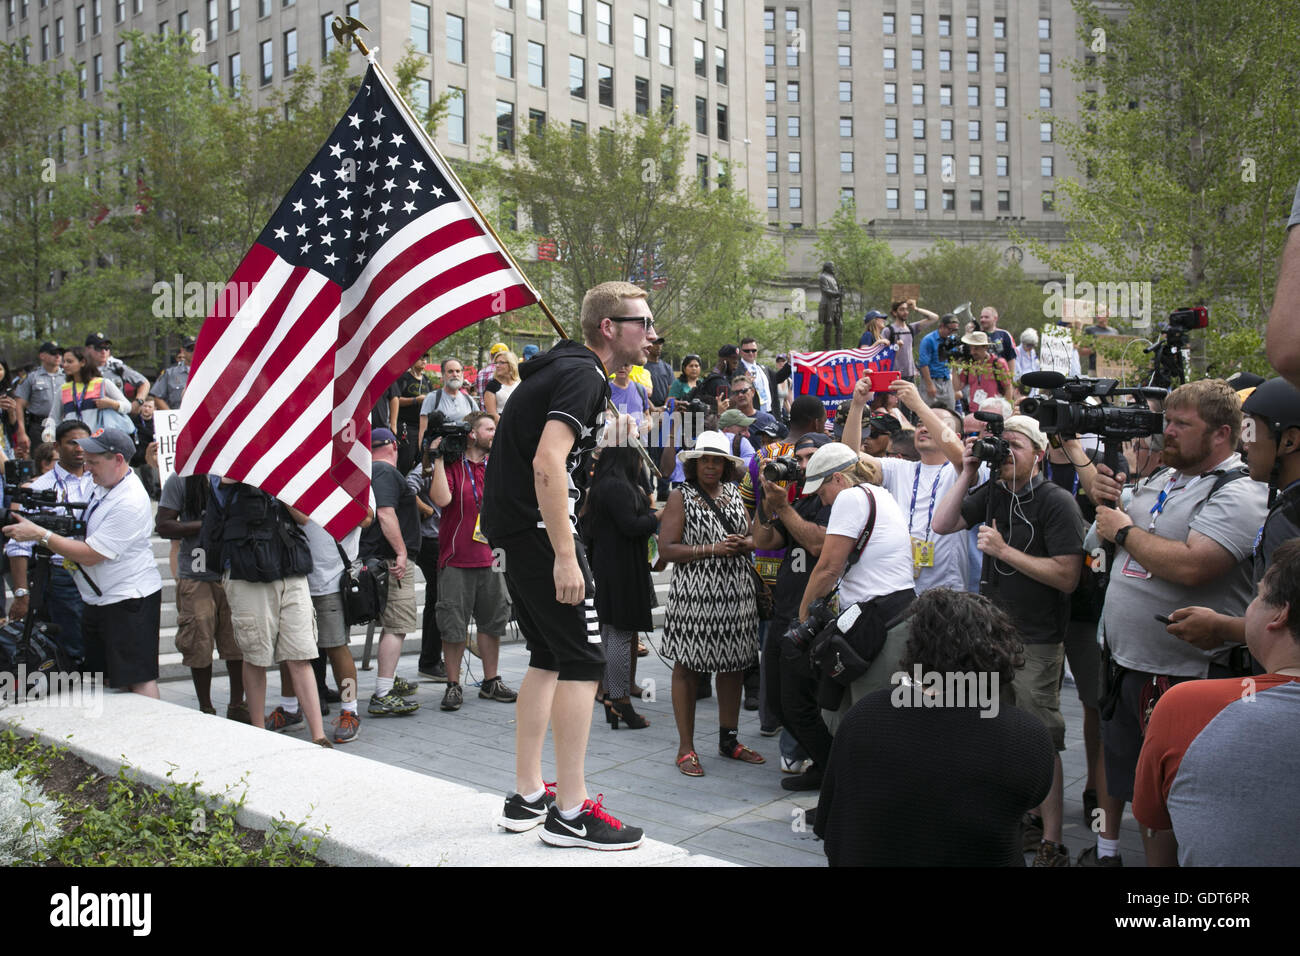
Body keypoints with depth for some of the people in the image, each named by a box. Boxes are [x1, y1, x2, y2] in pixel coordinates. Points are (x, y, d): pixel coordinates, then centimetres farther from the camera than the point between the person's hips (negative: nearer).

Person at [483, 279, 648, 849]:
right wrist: (565, 556, -26)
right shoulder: (584, 376, -13)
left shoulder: (565, 367, 18)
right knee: (583, 660, -7)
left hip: (511, 528, 11)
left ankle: (526, 798, 21)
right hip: (538, 529, -11)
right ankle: (570, 812, -3)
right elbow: (547, 464, -26)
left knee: (549, 658, 15)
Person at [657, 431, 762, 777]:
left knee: (733, 665, 10)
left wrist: (744, 544, -3)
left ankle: (728, 740, 24)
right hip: (694, 595, -5)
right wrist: (711, 549, -16)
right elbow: (667, 548, -9)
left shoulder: (734, 494, 16)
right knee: (687, 668, -1)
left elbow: (752, 536, 21)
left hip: (735, 595, 5)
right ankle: (686, 748, 7)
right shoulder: (680, 497, -1)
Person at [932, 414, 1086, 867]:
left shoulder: (1056, 502, -12)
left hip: (1036, 644, -7)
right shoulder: (993, 493, 8)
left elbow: (1067, 576, -18)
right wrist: (966, 473, -2)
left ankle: (1051, 844, 5)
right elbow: (943, 524, 6)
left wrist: (1005, 550, -18)